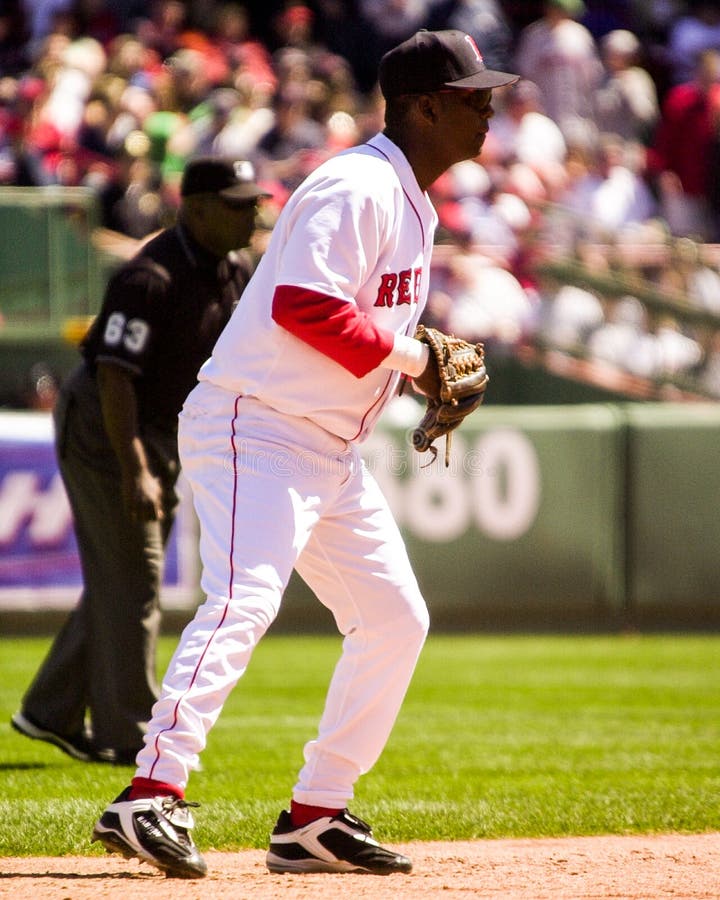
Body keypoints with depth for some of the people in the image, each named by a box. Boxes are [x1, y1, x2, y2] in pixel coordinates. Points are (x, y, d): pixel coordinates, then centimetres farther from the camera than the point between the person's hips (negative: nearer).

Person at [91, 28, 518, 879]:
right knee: (243, 599, -25)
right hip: (257, 429, -11)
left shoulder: (411, 201, 17)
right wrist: (406, 353, -18)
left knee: (396, 617, 10)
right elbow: (303, 304, -27)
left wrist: (424, 368, 8)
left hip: (330, 449, 11)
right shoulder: (358, 188, -15)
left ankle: (315, 818, 13)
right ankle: (150, 798, -34)